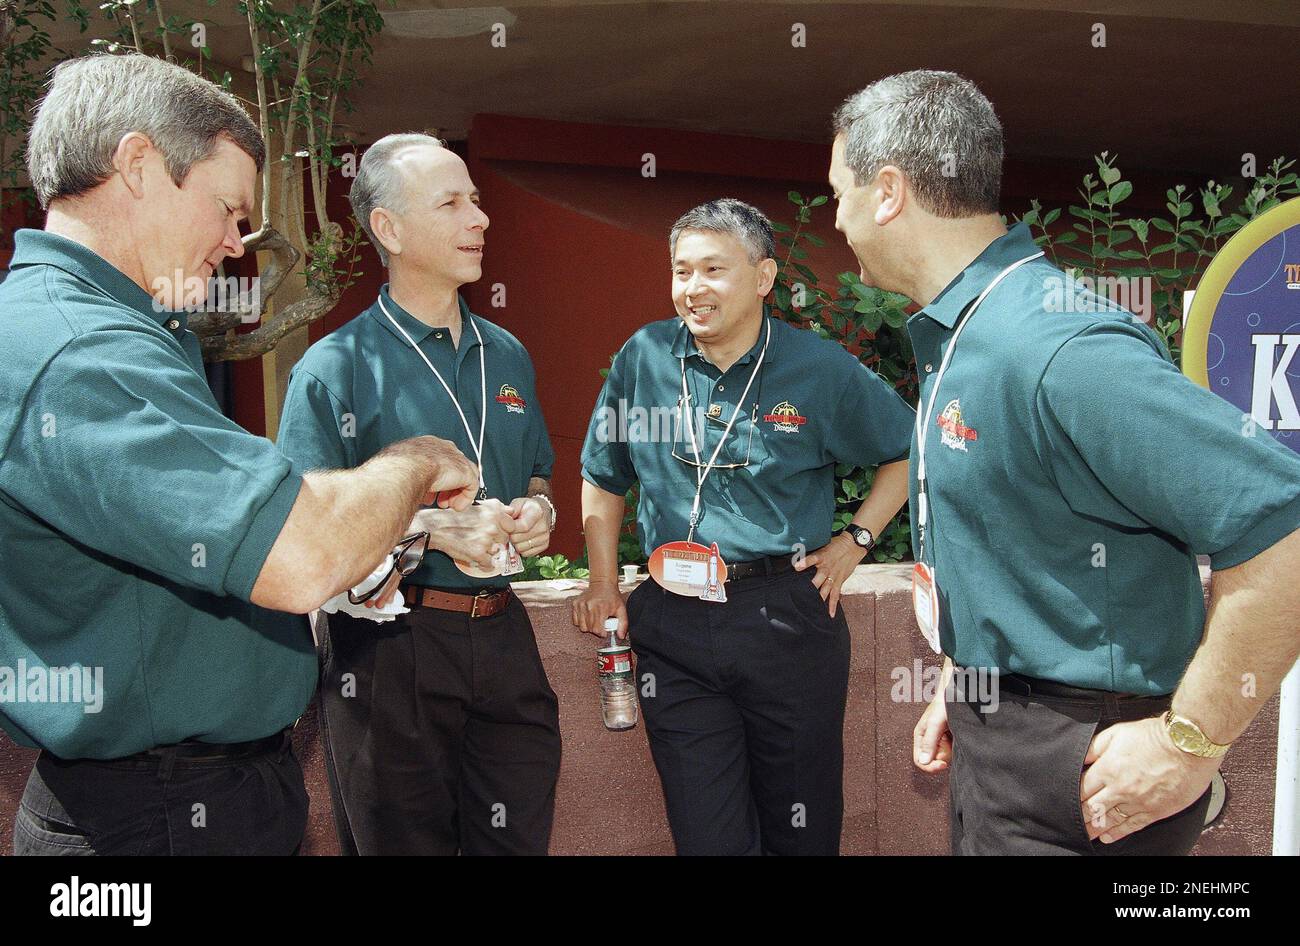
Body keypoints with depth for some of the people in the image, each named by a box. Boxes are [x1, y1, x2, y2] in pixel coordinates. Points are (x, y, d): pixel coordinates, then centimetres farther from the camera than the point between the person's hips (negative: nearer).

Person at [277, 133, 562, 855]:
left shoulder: (506, 355, 10)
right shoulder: (336, 367, -9)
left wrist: (538, 511, -1)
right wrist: (431, 526, -21)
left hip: (502, 630, 5)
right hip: (393, 642, -5)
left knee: (521, 836, 15)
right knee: (403, 840, 13)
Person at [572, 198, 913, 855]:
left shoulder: (821, 369, -3)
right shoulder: (643, 358, 2)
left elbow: (906, 451, 11)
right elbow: (604, 478, 13)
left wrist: (856, 540, 3)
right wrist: (604, 584, 6)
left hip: (788, 615, -1)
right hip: (673, 625, 1)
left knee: (803, 829, 13)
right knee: (705, 835, 8)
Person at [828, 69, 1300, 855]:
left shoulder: (1055, 347, -26)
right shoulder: (955, 338, 5)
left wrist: (1189, 744, -22)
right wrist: (965, 690, 16)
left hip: (1079, 761, -9)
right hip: (999, 733, 9)